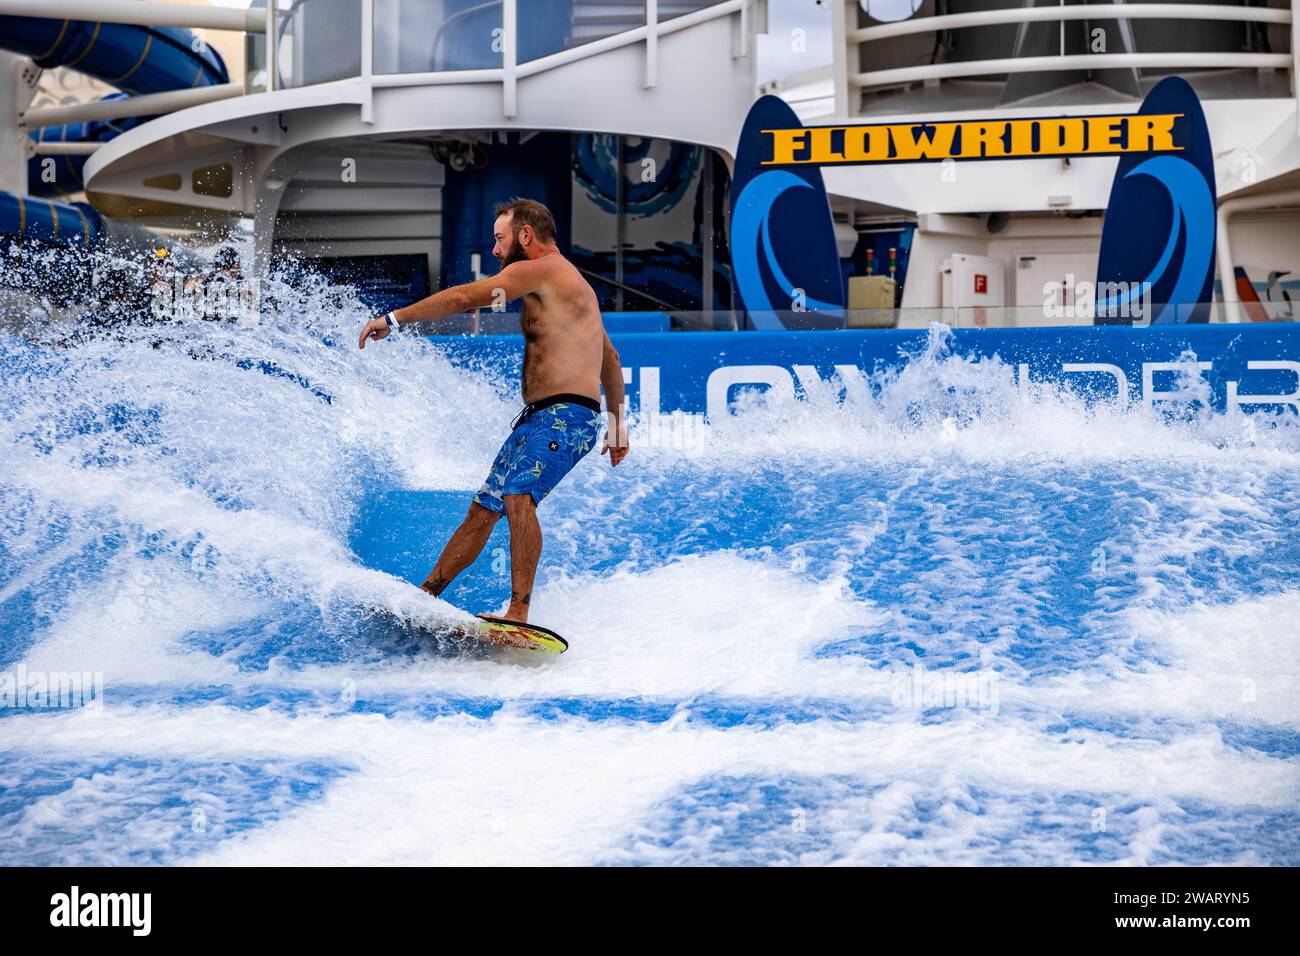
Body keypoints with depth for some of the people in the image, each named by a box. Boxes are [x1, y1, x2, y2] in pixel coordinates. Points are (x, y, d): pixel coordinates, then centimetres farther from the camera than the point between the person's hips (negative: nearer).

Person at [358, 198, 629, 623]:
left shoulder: (538, 270, -7)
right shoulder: (574, 284, 24)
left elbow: (464, 298, -12)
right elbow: (610, 360, 30)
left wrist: (393, 319, -5)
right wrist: (617, 422, 36)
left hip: (566, 417, -11)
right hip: (538, 417, 11)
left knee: (518, 496, -29)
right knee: (483, 509, 10)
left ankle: (519, 612, -37)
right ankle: (426, 593, 14)